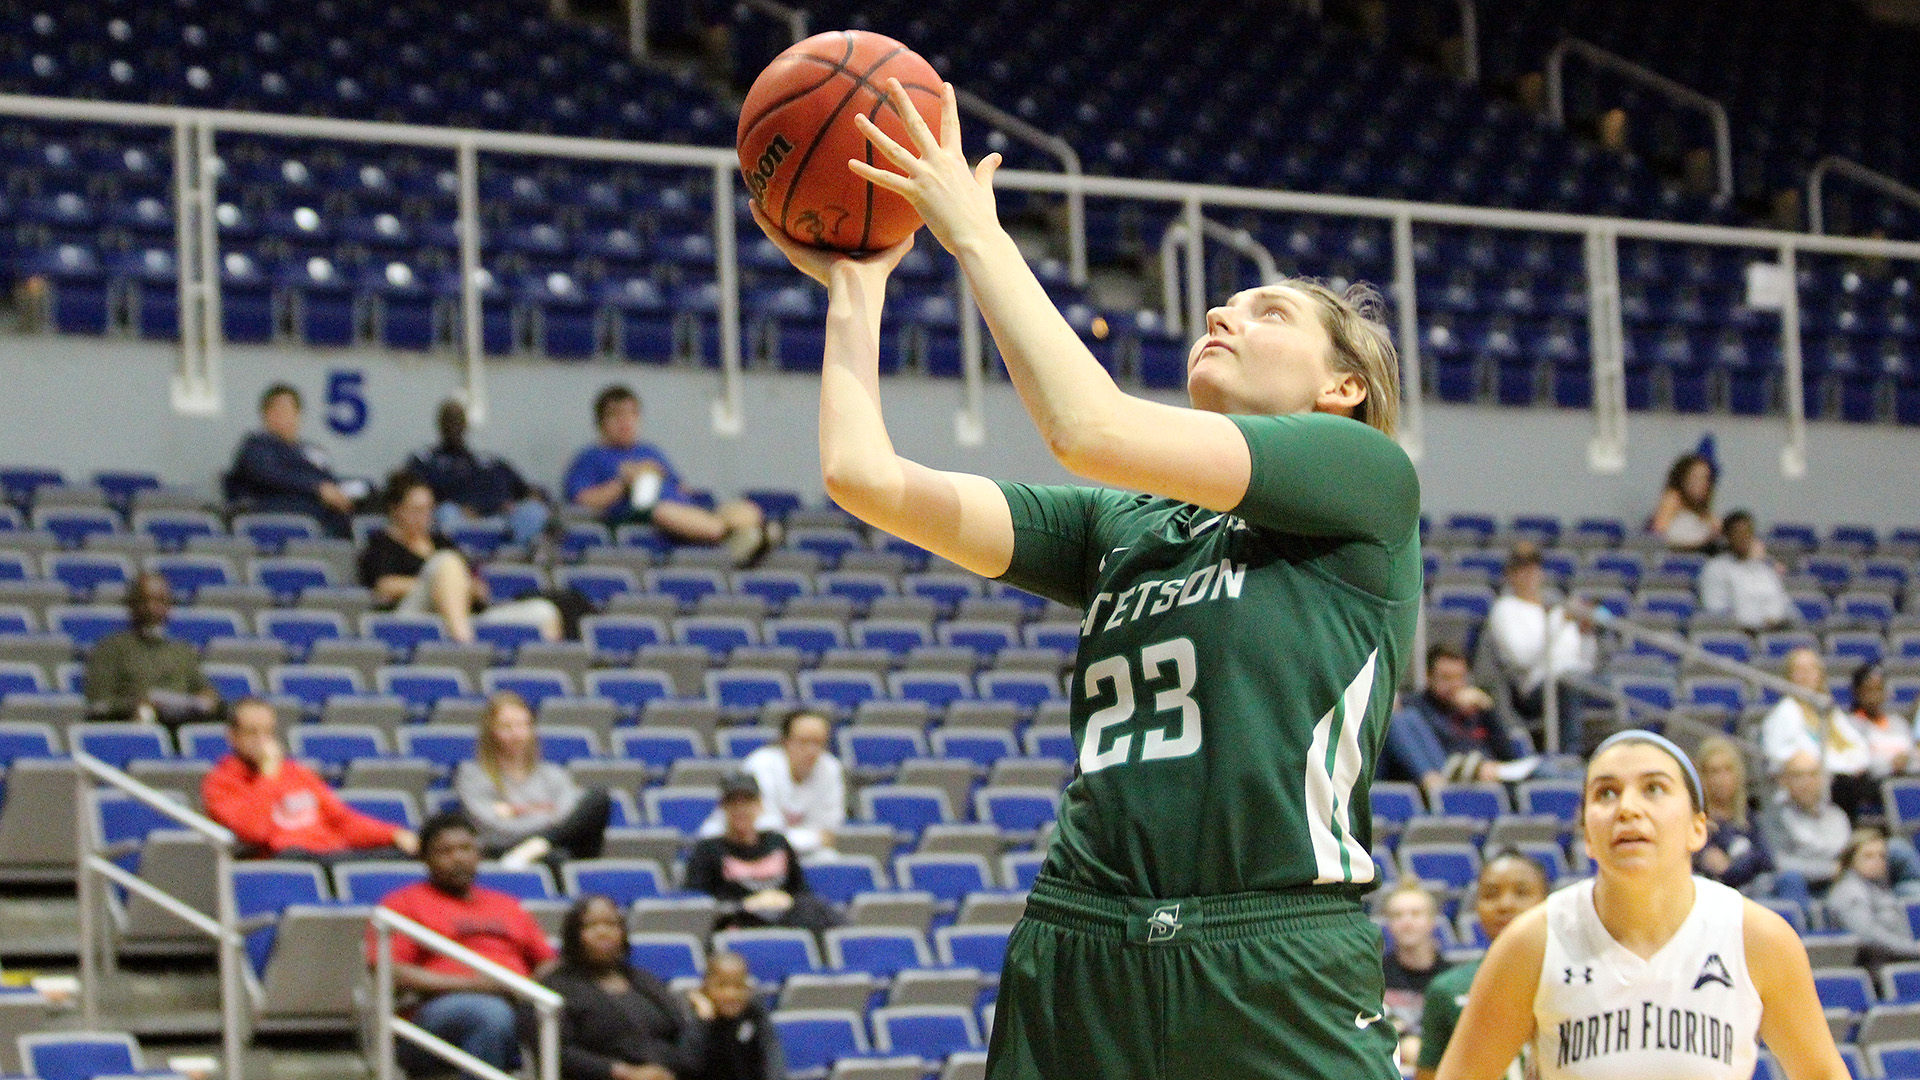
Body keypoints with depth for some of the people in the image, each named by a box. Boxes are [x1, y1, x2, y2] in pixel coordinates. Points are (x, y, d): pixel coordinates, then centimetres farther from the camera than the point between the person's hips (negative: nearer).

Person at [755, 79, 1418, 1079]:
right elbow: (864, 476, 10)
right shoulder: (1120, 525, 17)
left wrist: (975, 232, -1)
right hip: (1077, 960, 5)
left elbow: (1091, 429, -8)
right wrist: (856, 282, 17)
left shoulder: (1367, 475, 2)